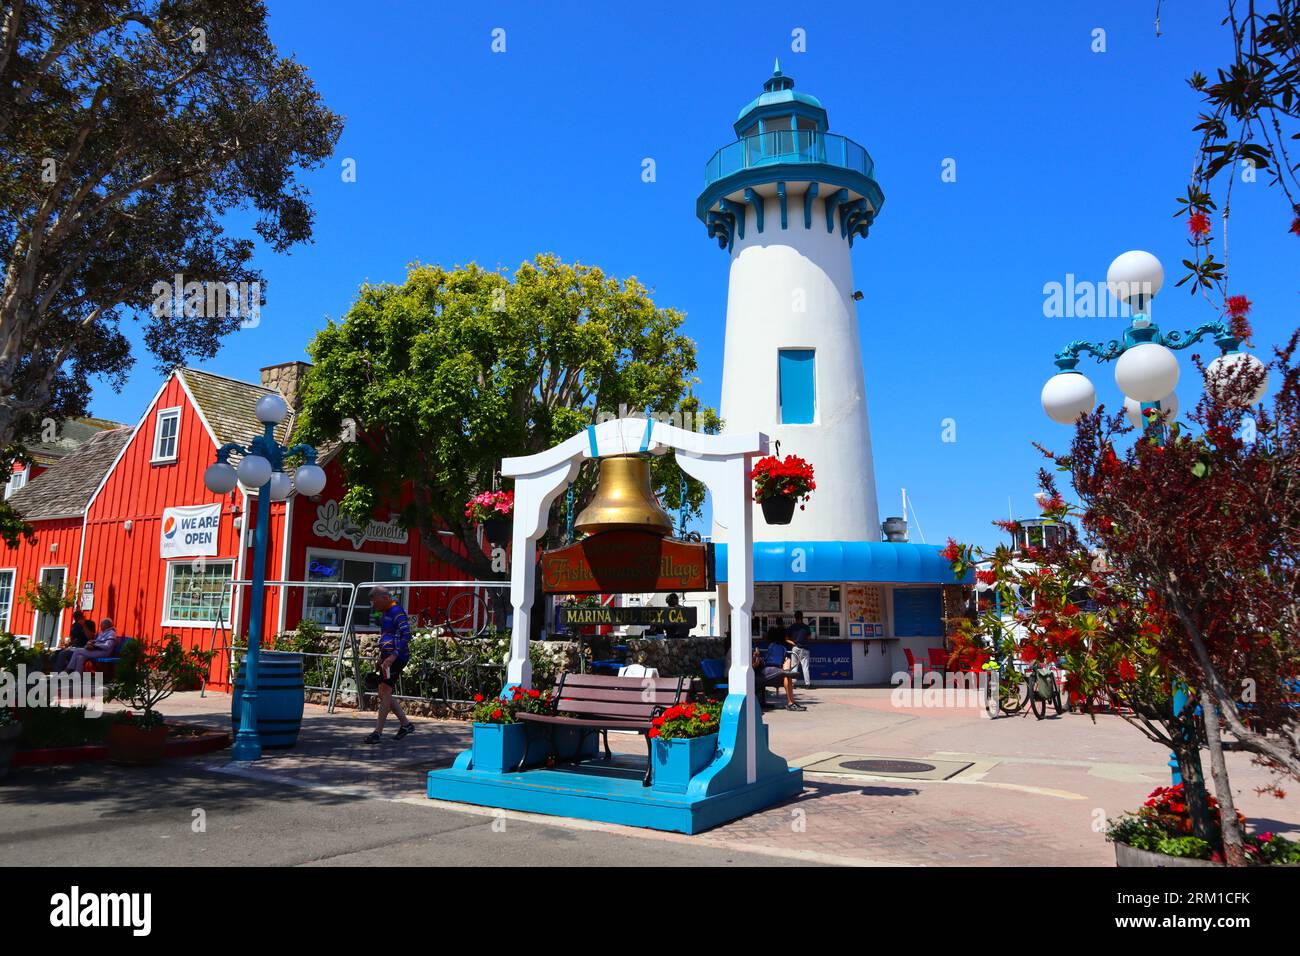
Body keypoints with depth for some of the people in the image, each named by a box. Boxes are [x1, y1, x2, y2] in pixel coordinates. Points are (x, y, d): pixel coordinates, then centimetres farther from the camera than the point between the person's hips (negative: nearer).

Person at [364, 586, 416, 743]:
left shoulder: (396, 611, -14)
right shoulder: (386, 613, 17)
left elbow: (406, 636, -23)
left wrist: (392, 657, -29)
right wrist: (382, 657, 20)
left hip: (396, 658, -10)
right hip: (388, 658, 10)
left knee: (385, 692, -9)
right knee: (384, 693, 10)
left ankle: (378, 732, -5)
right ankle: (406, 724, 18)